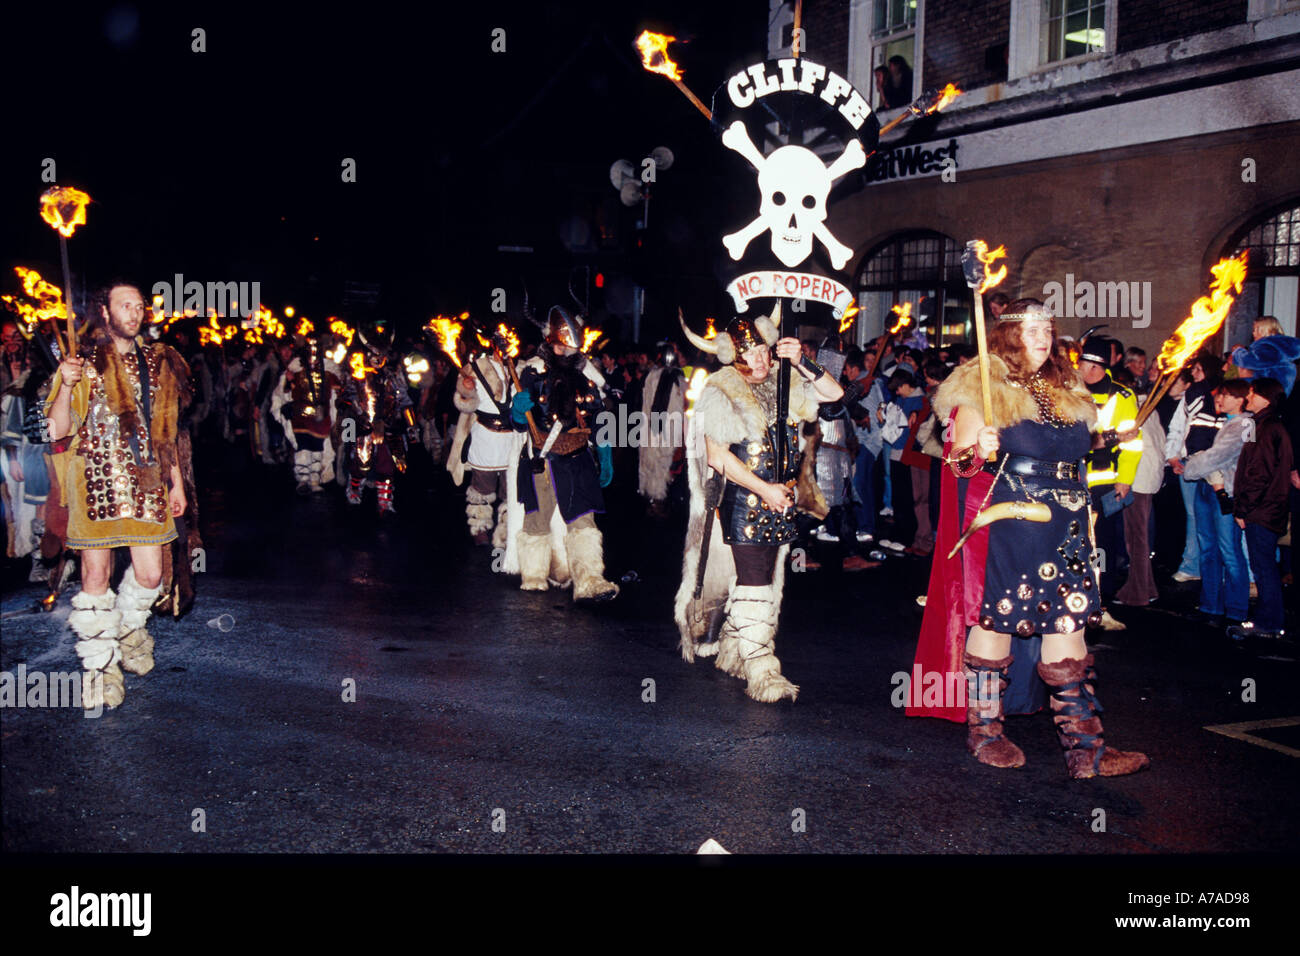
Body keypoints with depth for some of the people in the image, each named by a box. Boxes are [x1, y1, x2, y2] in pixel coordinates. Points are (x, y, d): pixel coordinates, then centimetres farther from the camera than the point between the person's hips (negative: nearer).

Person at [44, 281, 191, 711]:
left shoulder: (157, 364, 15)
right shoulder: (84, 362, 2)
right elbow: (58, 430, -5)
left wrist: (177, 481, 17)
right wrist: (66, 386, -21)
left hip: (146, 481, 4)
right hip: (95, 479, -3)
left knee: (150, 574, 1)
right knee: (96, 574, -2)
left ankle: (128, 627, 32)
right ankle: (99, 663, 11)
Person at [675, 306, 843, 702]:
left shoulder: (783, 382, 10)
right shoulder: (720, 391, -6)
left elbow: (834, 393, 8)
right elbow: (717, 455, -11)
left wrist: (801, 363, -7)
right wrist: (764, 489, -15)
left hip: (780, 499, 6)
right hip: (742, 499, -6)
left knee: (763, 577, 11)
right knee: (754, 583, -10)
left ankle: (732, 651, 25)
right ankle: (761, 671, -10)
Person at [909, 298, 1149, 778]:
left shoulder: (1066, 392, 18)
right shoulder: (982, 389, -2)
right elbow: (958, 459, -8)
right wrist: (978, 452, -27)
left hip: (1064, 527, 6)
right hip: (1004, 521, -6)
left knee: (1068, 625, 2)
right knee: (995, 619, 0)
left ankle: (1084, 745, 2)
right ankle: (984, 729, 16)